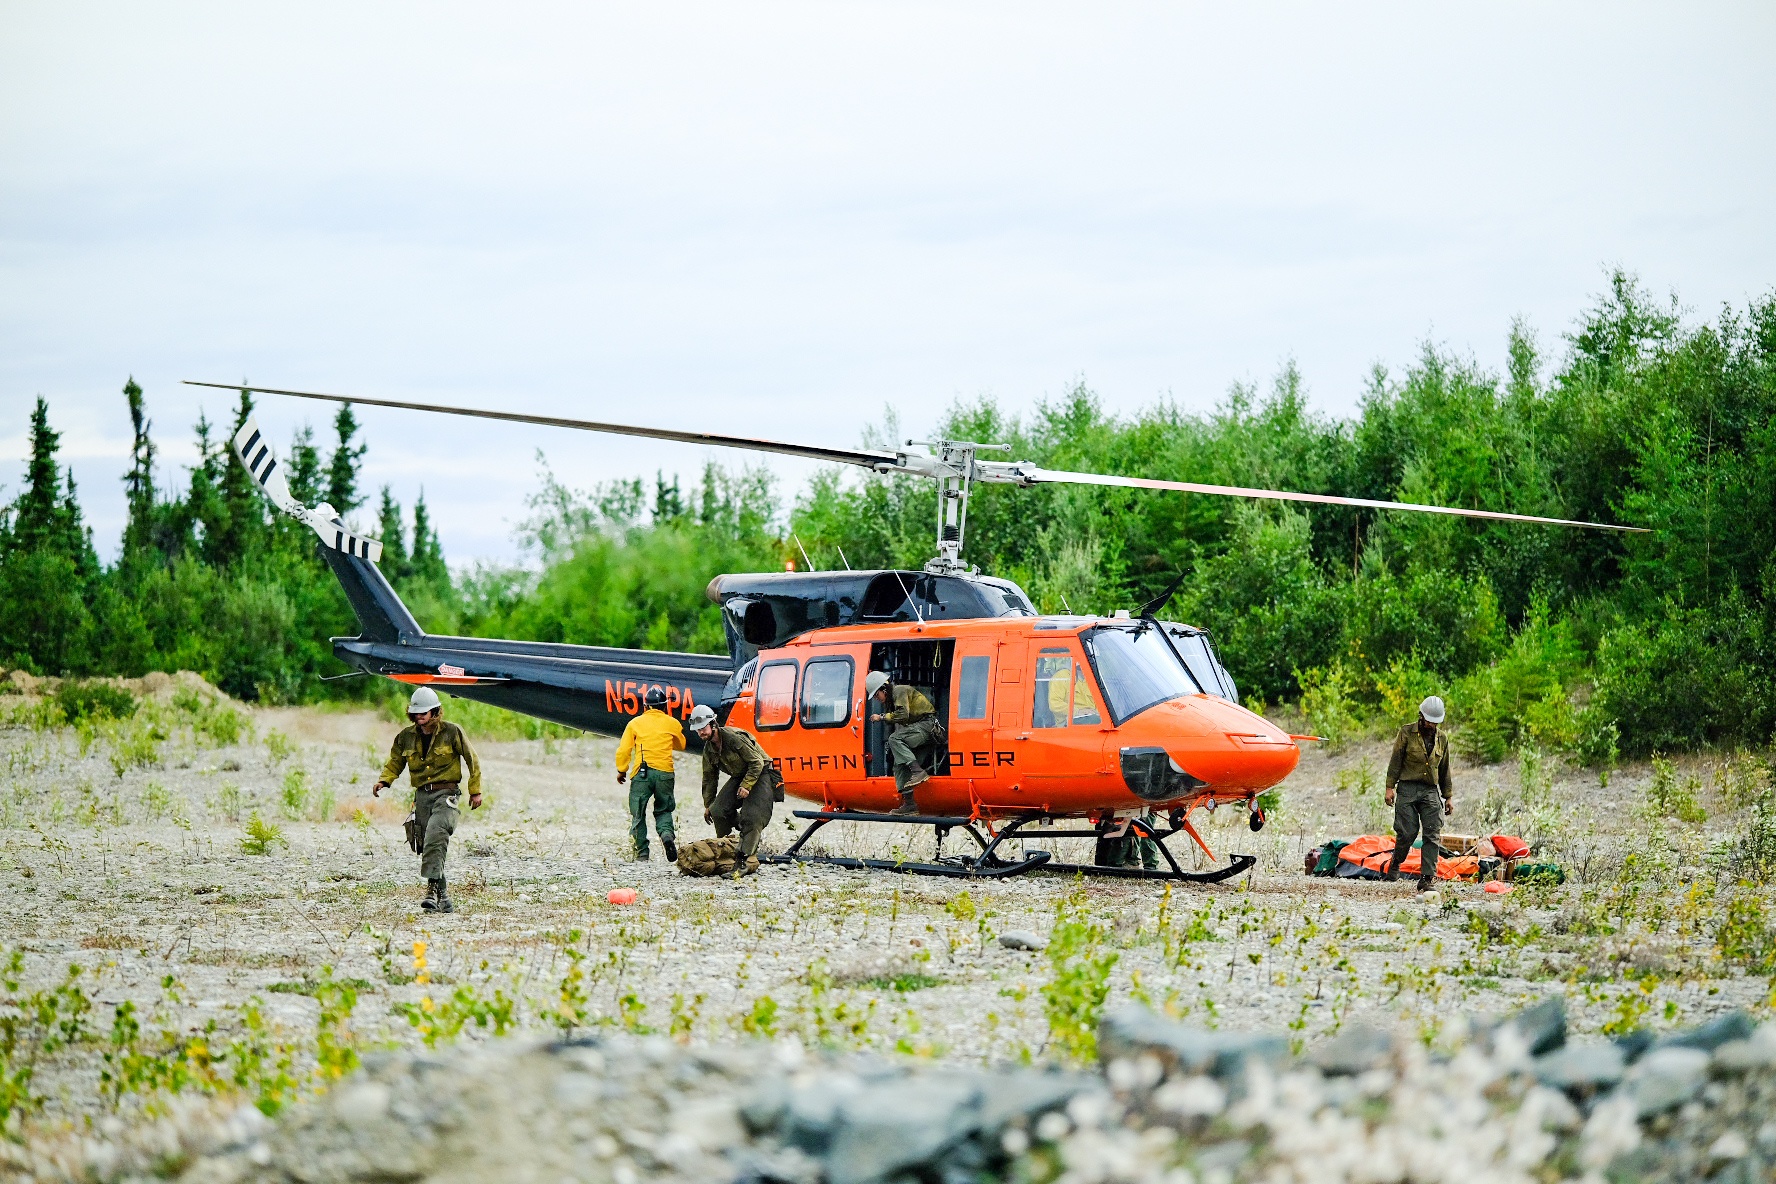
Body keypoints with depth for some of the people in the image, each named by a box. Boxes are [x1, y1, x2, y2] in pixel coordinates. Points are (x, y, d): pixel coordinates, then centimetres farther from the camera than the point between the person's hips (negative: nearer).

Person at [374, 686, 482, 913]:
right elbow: (395, 762, 17)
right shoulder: (407, 736, 8)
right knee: (427, 845, 2)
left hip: (446, 793, -5)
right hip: (422, 795, 5)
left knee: (435, 835, -26)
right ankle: (442, 894, 11)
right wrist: (383, 781, -3)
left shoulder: (452, 732, -3)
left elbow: (472, 760, 6)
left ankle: (433, 887, -31)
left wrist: (475, 790, 6)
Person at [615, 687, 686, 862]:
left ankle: (642, 852, 3)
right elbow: (680, 745, 26)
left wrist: (621, 771, 15)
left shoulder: (635, 723, 5)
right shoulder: (673, 724, 8)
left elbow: (623, 750, 3)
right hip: (665, 773, 1)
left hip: (641, 773, -1)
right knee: (663, 809, 16)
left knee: (638, 814, 8)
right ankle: (667, 833, -14)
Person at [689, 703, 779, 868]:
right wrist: (707, 805, 15)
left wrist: (746, 786, -25)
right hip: (739, 776, 8)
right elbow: (709, 778, 13)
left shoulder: (734, 737, -25)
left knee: (752, 815, -20)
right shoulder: (709, 749, 1)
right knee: (718, 810, -8)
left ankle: (749, 857, -19)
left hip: (761, 774, -8)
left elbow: (757, 762, -22)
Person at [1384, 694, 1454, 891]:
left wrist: (1448, 796, 16)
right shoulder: (1407, 733, 1)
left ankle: (1427, 878, -7)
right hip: (1407, 788, -3)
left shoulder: (1442, 738, 12)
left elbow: (1444, 769, 18)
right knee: (1407, 832, -7)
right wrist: (1390, 787, -8)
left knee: (1433, 835, -7)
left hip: (1431, 791, 3)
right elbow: (1395, 761, 0)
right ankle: (1395, 864, 20)